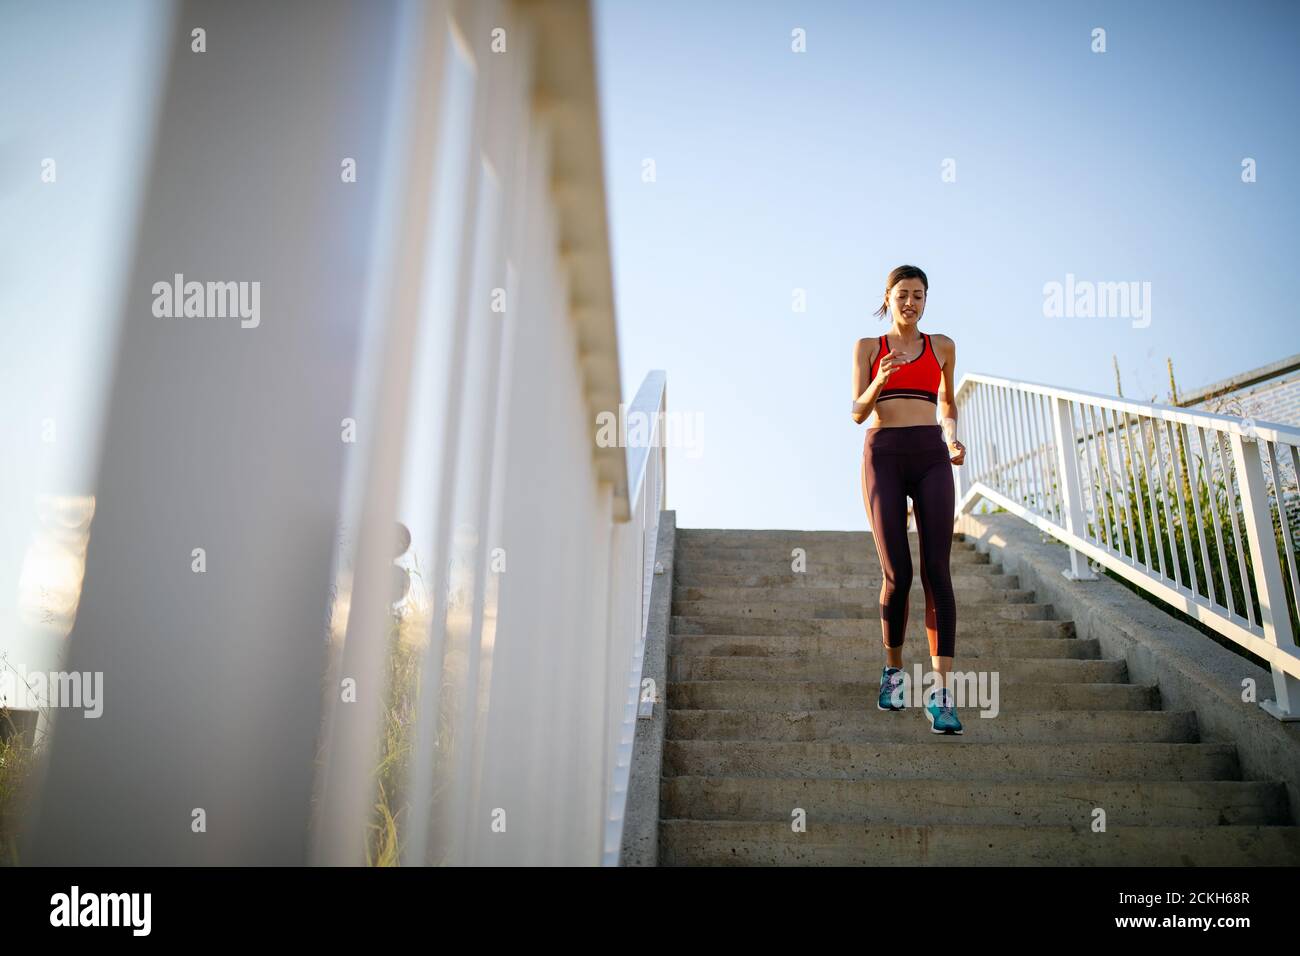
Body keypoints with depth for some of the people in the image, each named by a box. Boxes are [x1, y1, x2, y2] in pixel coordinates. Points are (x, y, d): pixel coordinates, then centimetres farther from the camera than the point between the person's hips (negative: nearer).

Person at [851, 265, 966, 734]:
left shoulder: (942, 346, 17)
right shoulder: (868, 347, 12)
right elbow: (858, 413, 3)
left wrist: (953, 439, 8)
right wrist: (880, 380, -17)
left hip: (931, 458, 1)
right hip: (883, 456, -1)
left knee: (936, 571, -13)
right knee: (897, 574, -9)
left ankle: (942, 693, -15)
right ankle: (893, 670, 15)